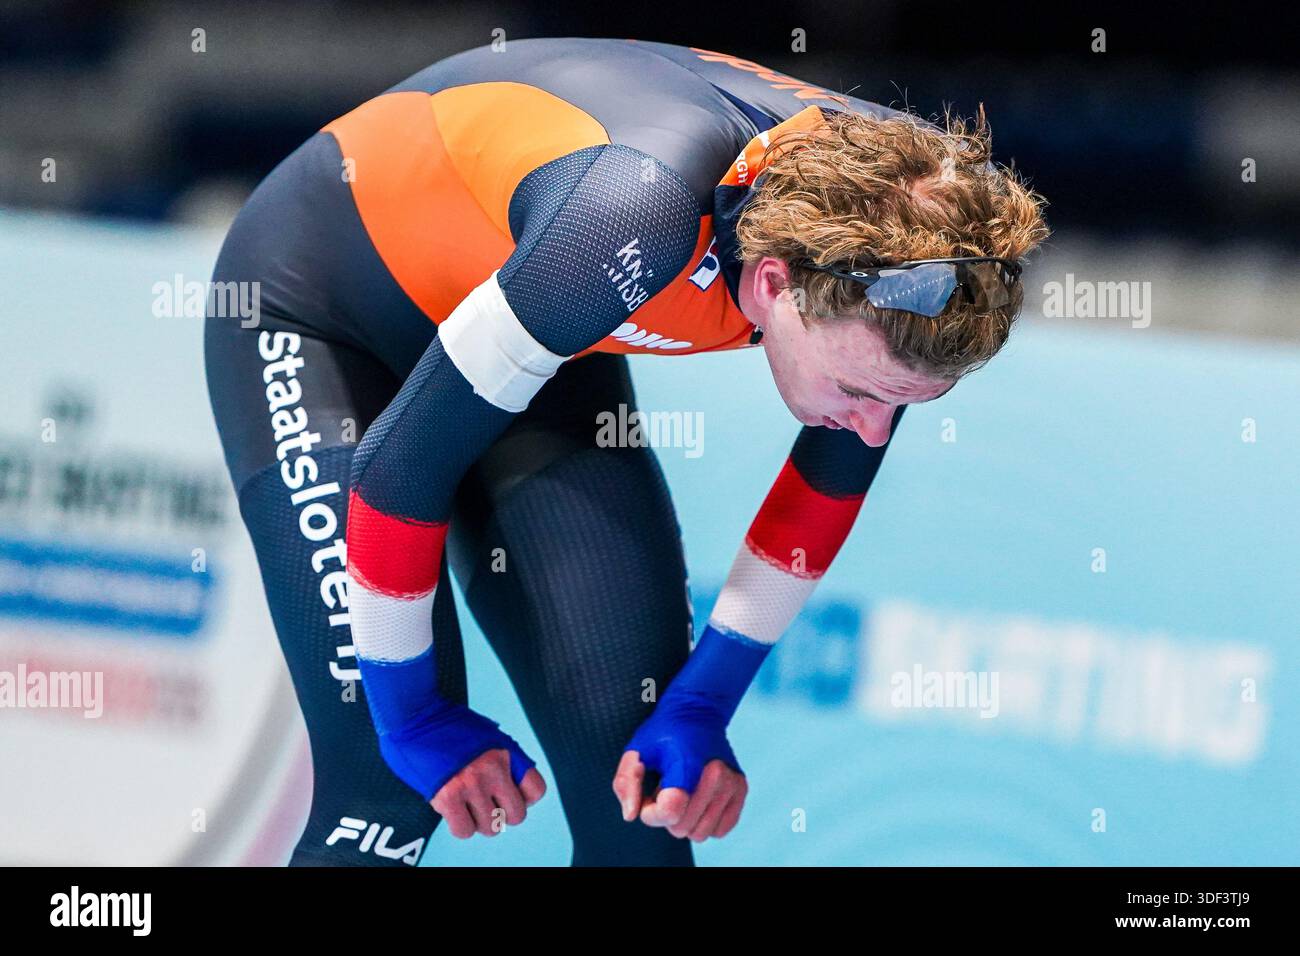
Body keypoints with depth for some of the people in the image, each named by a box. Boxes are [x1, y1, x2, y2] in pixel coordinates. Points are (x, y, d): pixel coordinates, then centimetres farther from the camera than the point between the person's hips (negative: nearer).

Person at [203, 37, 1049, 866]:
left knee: (637, 752, -6)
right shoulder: (638, 219, -43)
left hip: (547, 351, 5)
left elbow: (836, 469, -4)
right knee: (392, 781, -17)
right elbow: (400, 462, -31)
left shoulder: (907, 216, -24)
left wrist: (707, 701, -5)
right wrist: (414, 718, -18)